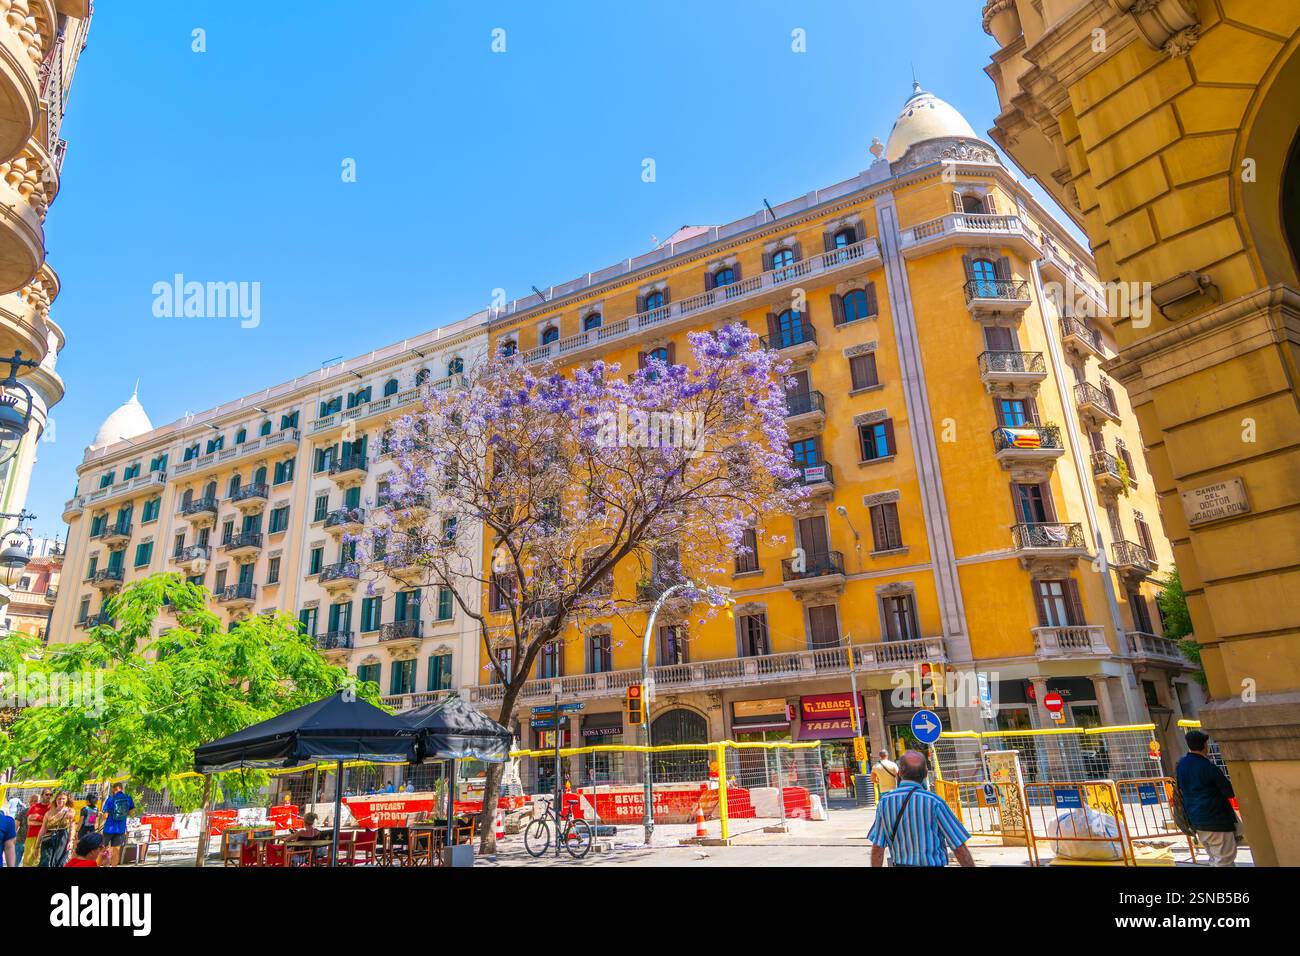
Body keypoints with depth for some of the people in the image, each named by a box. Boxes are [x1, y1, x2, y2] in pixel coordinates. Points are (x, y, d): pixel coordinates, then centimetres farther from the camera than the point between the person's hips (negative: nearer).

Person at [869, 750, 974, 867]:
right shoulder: (934, 802, -15)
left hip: (899, 863, 3)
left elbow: (877, 848, -2)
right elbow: (959, 848, -12)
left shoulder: (884, 802, -5)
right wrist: (971, 865, 0)